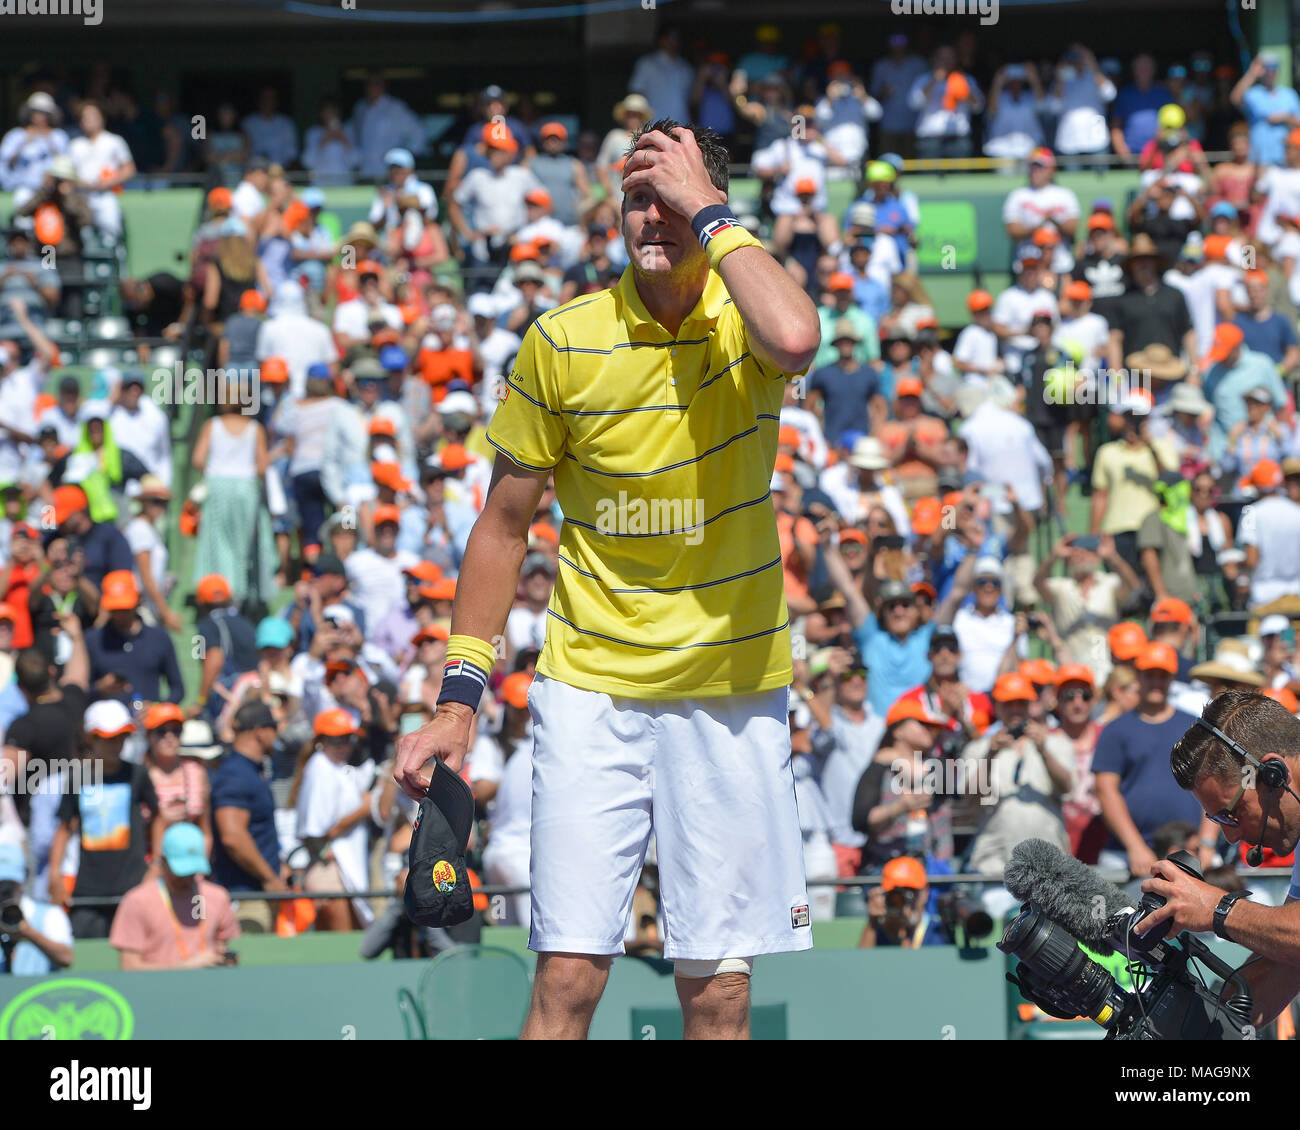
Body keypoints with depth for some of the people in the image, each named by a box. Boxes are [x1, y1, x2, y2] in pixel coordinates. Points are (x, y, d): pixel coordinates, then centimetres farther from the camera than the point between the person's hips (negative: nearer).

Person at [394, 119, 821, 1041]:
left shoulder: (746, 318, -4)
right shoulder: (563, 341, -3)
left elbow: (795, 340, -31)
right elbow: (506, 524, 6)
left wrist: (709, 212, -21)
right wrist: (459, 698, 2)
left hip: (733, 692, 0)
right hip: (590, 688, 0)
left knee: (719, 991, 2)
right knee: (568, 974, -9)